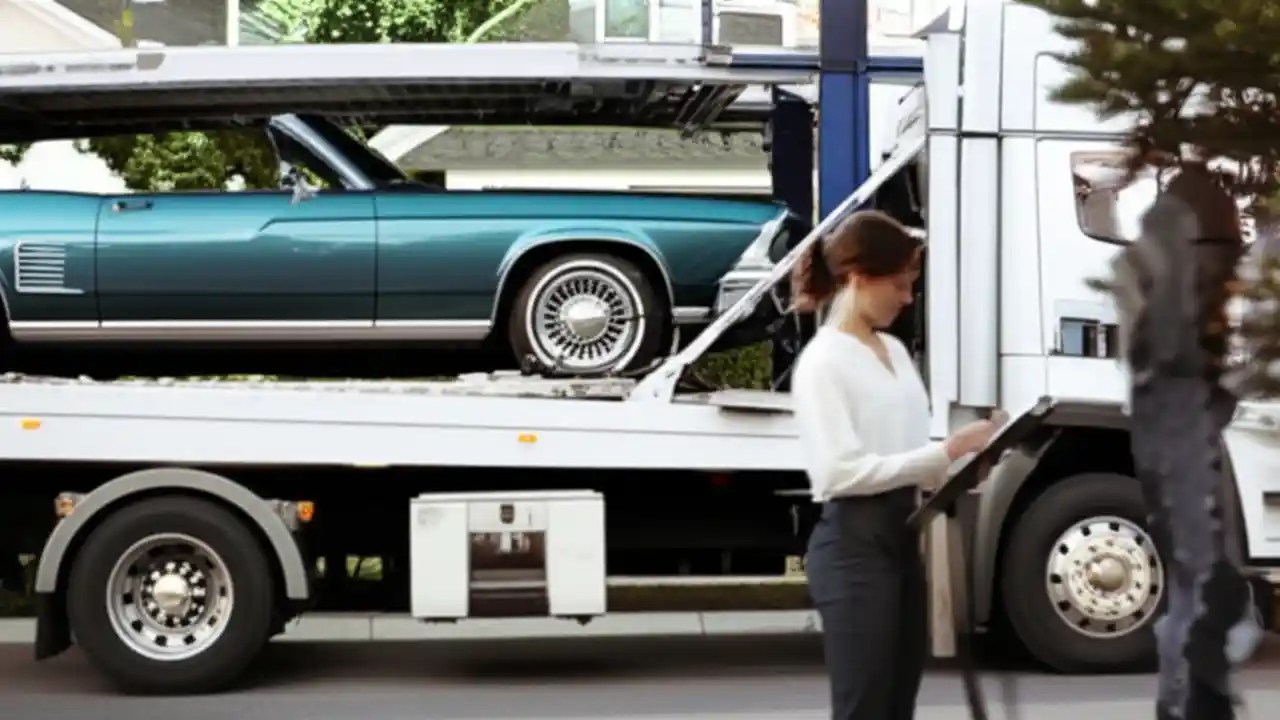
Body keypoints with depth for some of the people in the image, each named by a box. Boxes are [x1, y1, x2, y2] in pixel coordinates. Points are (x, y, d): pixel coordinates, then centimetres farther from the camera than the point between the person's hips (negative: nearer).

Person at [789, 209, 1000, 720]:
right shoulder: (823, 361, -11)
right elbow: (840, 471, -20)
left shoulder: (895, 351, 15)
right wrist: (945, 453, -22)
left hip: (902, 537, 9)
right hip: (853, 545, -9)